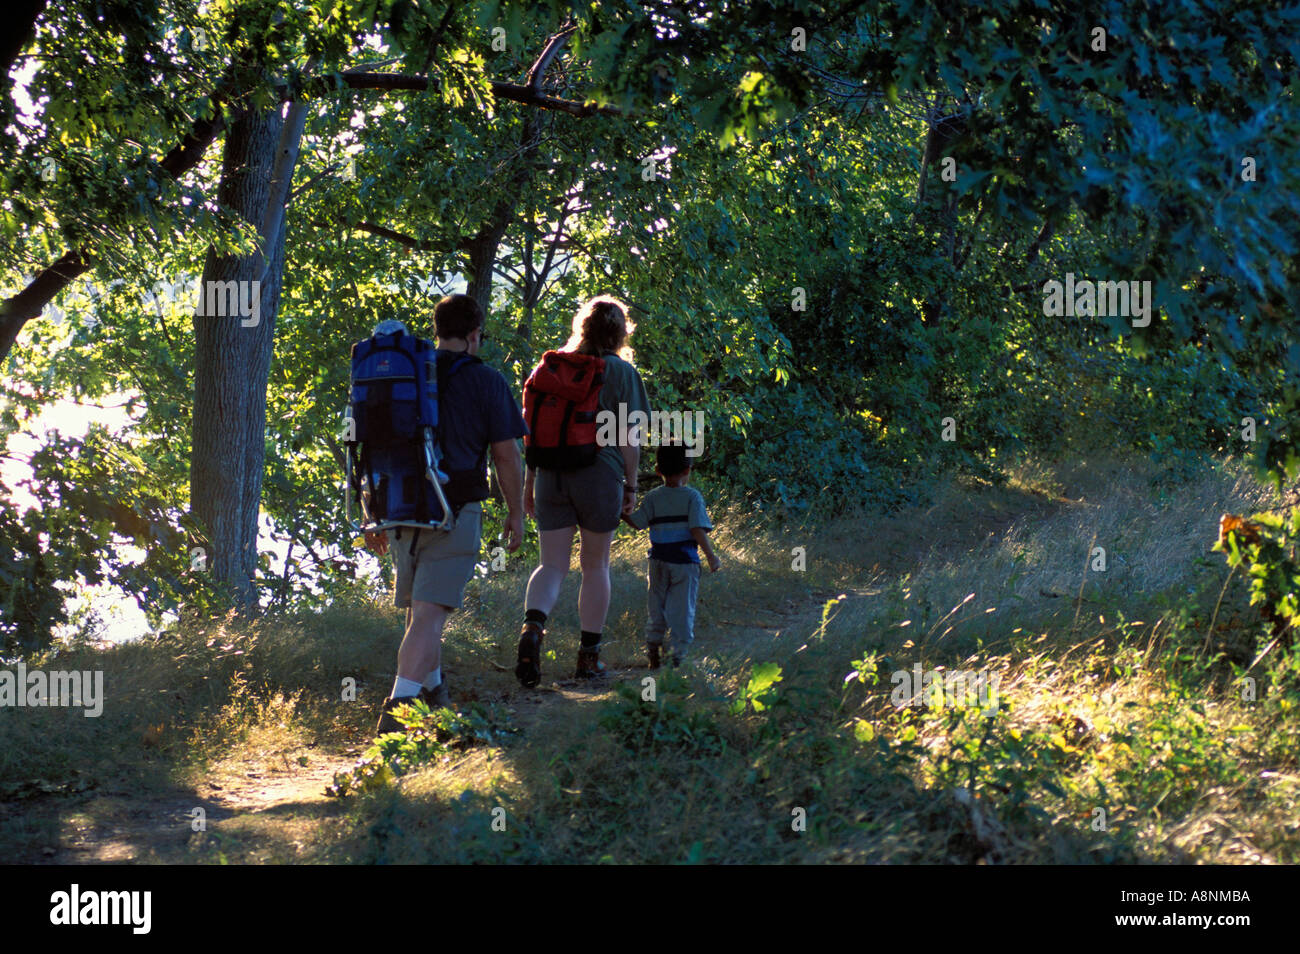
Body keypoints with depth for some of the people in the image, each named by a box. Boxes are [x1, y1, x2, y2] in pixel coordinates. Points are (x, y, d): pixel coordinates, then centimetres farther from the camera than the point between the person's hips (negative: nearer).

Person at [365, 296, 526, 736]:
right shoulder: (485, 381, -3)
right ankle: (398, 708, -23)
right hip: (454, 513, -5)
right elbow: (506, 454, -4)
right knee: (430, 612, -11)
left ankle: (432, 688, 40)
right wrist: (516, 513, 8)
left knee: (418, 607, 22)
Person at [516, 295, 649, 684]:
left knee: (552, 564, 4)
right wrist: (630, 485, 2)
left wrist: (530, 480, 15)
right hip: (599, 476, -3)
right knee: (595, 565, 10)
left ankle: (532, 627, -25)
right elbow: (630, 435, -5)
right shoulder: (621, 371, -1)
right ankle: (588, 655, 13)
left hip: (552, 474, 3)